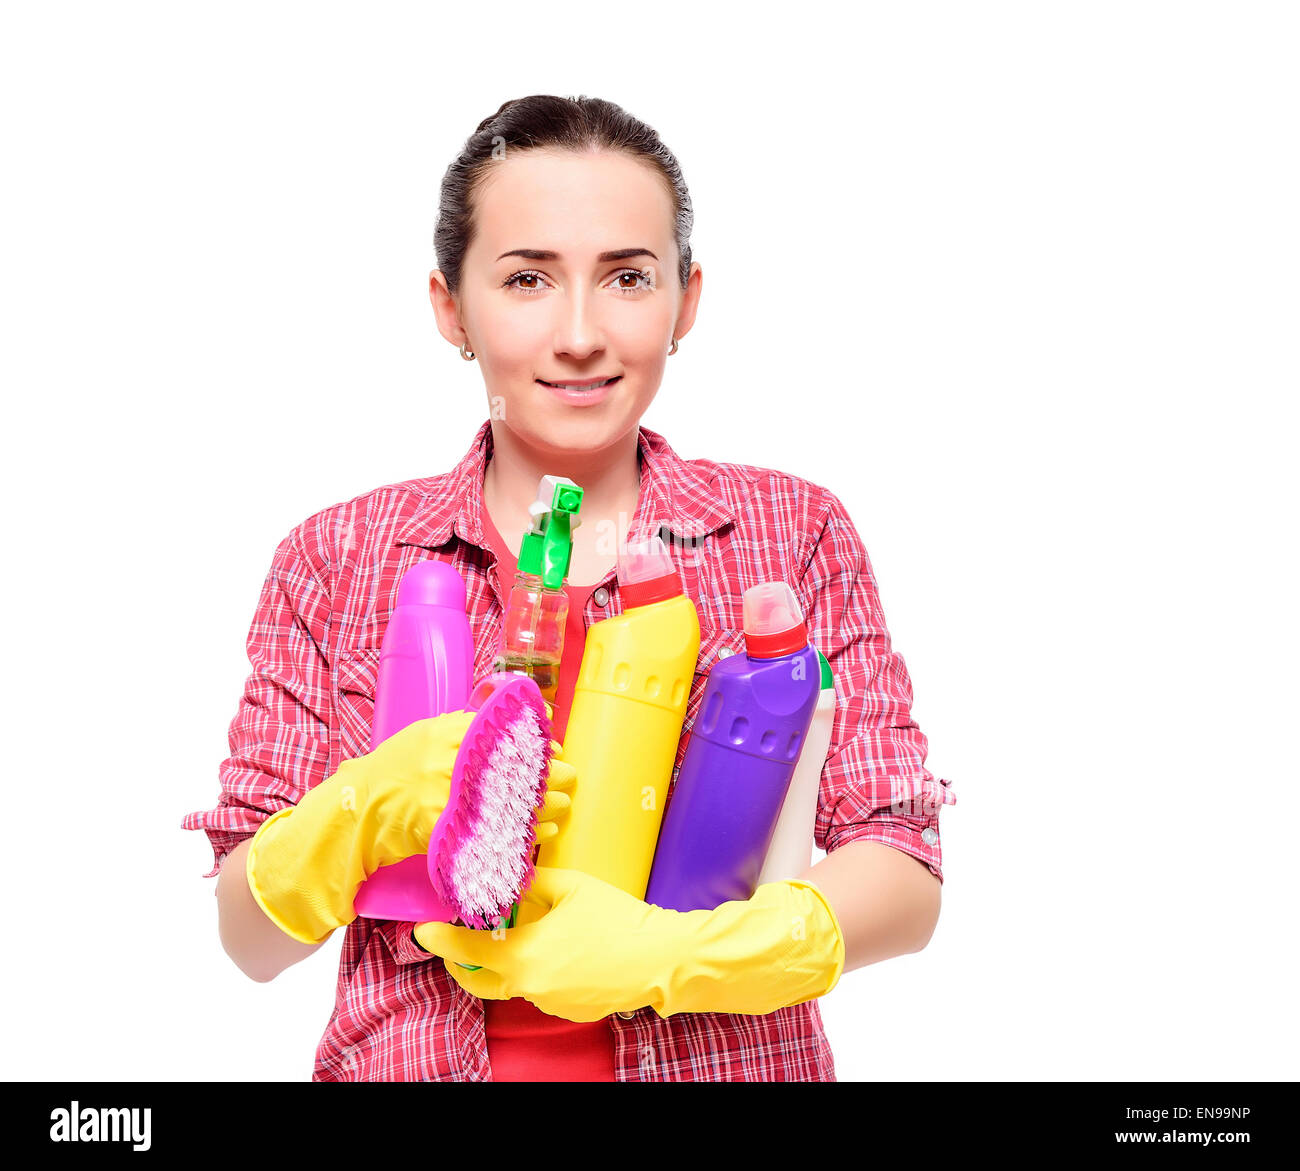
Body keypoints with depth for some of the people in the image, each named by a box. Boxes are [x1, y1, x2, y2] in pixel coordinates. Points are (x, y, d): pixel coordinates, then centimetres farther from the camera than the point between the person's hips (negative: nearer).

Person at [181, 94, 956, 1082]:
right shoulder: (337, 559, 0)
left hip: (729, 1066, -1)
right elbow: (251, 939, 2)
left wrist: (671, 953, -19)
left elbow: (905, 888, -4)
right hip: (415, 1063, 2)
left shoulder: (797, 531, 0)